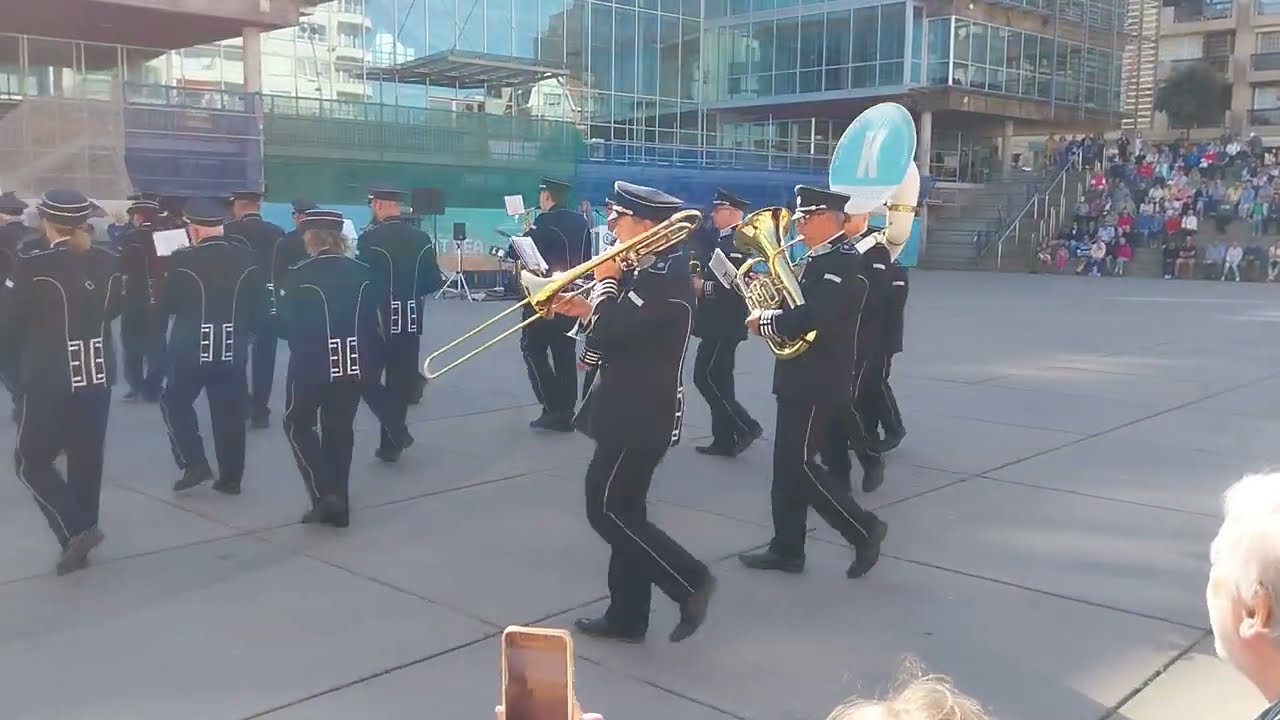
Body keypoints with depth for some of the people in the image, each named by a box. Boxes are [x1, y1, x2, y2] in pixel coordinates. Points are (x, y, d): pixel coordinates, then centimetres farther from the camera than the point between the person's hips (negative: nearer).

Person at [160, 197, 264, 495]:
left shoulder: (184, 261, -13)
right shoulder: (247, 258, -1)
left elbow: (166, 305, -3)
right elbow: (257, 306, 6)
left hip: (191, 349, -3)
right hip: (232, 350, 4)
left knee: (175, 404, 16)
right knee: (229, 414, 10)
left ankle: (194, 464, 8)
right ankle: (230, 477, 14)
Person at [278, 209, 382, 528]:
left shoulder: (299, 275, -11)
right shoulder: (362, 272, 1)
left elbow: (285, 327, -8)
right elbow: (372, 323, 5)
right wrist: (368, 363, 14)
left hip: (312, 364, -4)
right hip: (353, 364, 4)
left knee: (298, 424, 15)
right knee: (340, 430, 14)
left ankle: (324, 494, 2)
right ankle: (338, 505, 19)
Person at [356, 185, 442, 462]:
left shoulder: (370, 238, -13)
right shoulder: (421, 238, 2)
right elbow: (434, 282, 4)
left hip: (377, 319, -5)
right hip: (410, 322, 5)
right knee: (400, 382, 11)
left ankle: (396, 431, -4)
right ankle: (391, 444, 17)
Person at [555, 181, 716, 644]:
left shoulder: (664, 276, -19)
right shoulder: (657, 270, 13)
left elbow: (610, 334, -26)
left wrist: (604, 283, -10)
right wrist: (587, 310, 6)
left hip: (640, 416, -10)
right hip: (634, 411, 10)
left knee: (607, 510, -4)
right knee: (622, 510, 13)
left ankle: (691, 583, 3)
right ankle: (626, 617, 21)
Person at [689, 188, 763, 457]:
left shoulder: (737, 242, -15)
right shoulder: (718, 239, 14)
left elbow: (734, 284, -24)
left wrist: (703, 286, -18)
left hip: (725, 324, -10)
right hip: (716, 323, 10)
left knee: (706, 377, -9)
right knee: (717, 378, 11)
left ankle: (746, 426, -1)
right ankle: (724, 440, 16)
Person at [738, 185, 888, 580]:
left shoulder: (845, 261, -17)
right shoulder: (819, 258, 15)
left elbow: (811, 317, -28)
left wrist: (764, 321, -15)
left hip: (819, 384, -10)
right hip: (800, 380, 10)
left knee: (799, 464, -6)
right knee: (788, 465, 11)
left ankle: (864, 529, 8)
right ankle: (787, 548, 20)